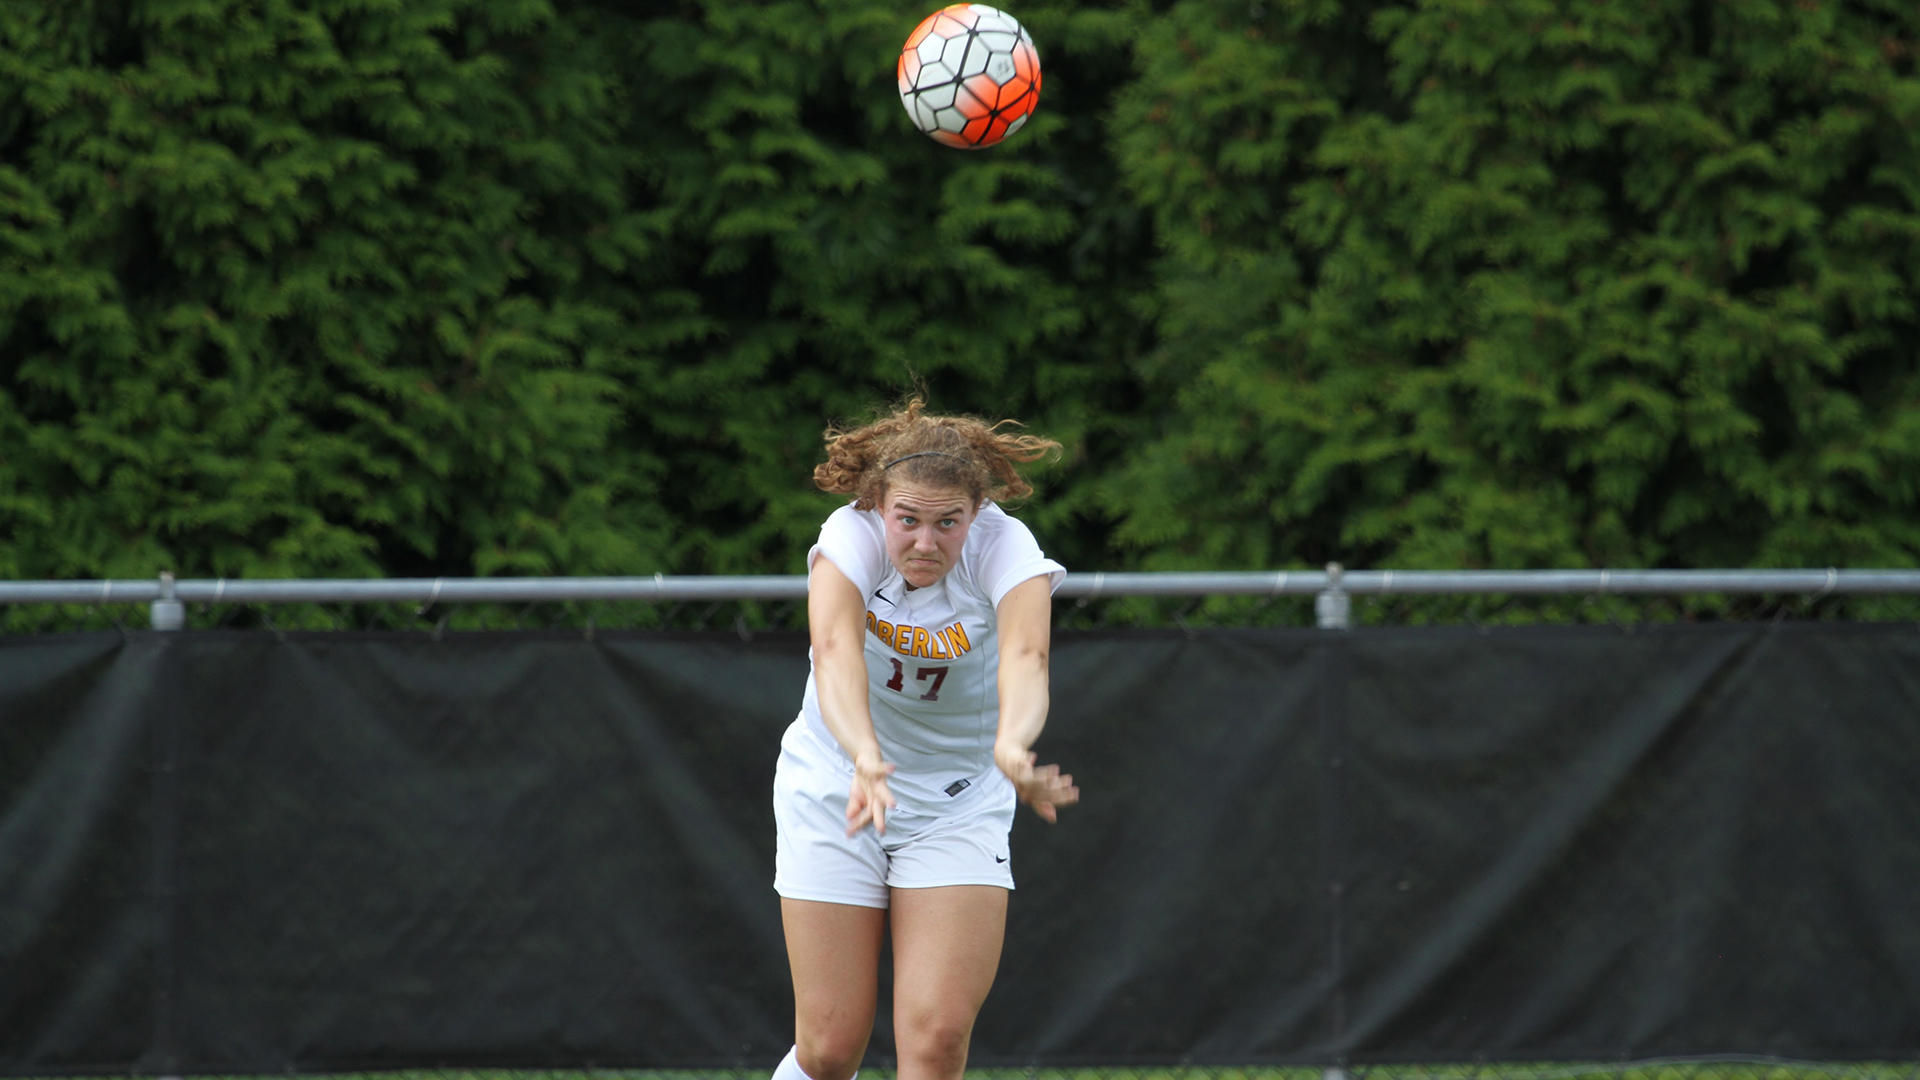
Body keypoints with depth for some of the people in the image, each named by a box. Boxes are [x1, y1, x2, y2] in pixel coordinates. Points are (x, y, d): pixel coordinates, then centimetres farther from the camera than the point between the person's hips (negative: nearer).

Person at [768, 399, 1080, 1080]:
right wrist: (865, 756, -61)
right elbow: (835, 649, -41)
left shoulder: (1005, 549, -22)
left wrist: (1011, 746, -64)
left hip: (962, 800, 0)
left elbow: (1024, 657, -42)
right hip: (835, 789, 0)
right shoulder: (851, 538, -22)